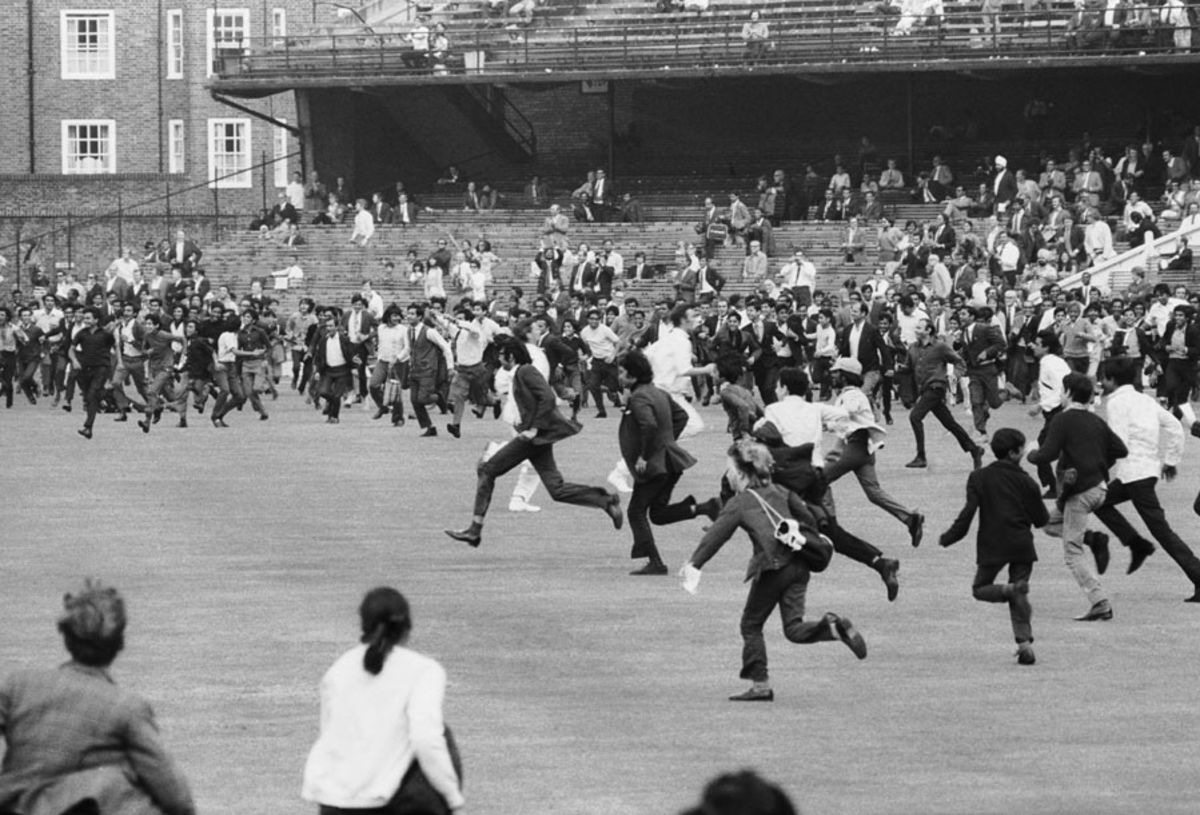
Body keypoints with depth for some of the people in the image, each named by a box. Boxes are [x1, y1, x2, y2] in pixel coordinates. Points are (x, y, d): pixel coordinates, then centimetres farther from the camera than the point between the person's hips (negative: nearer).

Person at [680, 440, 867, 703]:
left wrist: (693, 564, 4)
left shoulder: (738, 503, 3)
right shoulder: (780, 492, 20)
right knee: (794, 628, 4)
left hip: (773, 565, -6)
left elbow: (715, 536, 1)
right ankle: (833, 626, -25)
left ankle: (761, 685, 6)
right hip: (799, 563, 6)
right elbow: (808, 517, 19)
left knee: (751, 624, 9)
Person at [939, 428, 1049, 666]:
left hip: (992, 546, -1)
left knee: (980, 589, 14)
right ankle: (1025, 643, -8)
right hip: (1022, 545, 1)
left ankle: (1010, 590, -19)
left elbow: (968, 513, -8)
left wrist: (948, 538, 2)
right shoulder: (1026, 481, -1)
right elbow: (1041, 519, 2)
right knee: (1020, 595, 9)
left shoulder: (979, 478, -2)